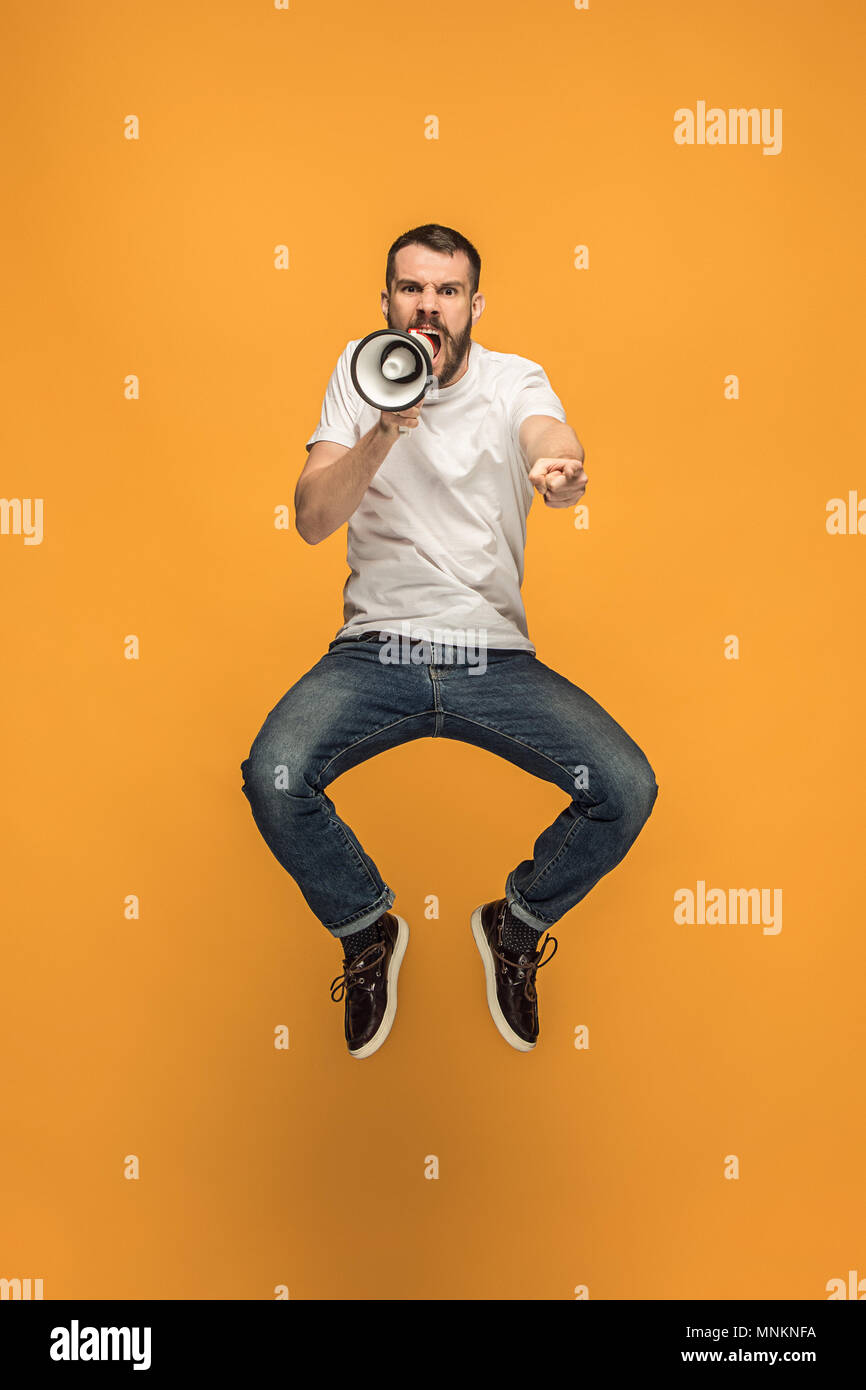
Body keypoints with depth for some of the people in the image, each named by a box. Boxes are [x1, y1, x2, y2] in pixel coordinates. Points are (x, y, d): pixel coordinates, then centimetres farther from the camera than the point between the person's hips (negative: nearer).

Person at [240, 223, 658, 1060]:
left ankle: (516, 924, 12)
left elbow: (553, 440, -20)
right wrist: (386, 433, -24)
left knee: (627, 787, -20)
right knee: (273, 778, -27)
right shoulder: (359, 372, 6)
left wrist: (561, 468, -45)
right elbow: (312, 521, -6)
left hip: (496, 658, 0)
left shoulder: (515, 380, 5)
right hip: (376, 651, 0)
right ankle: (366, 931, 6)